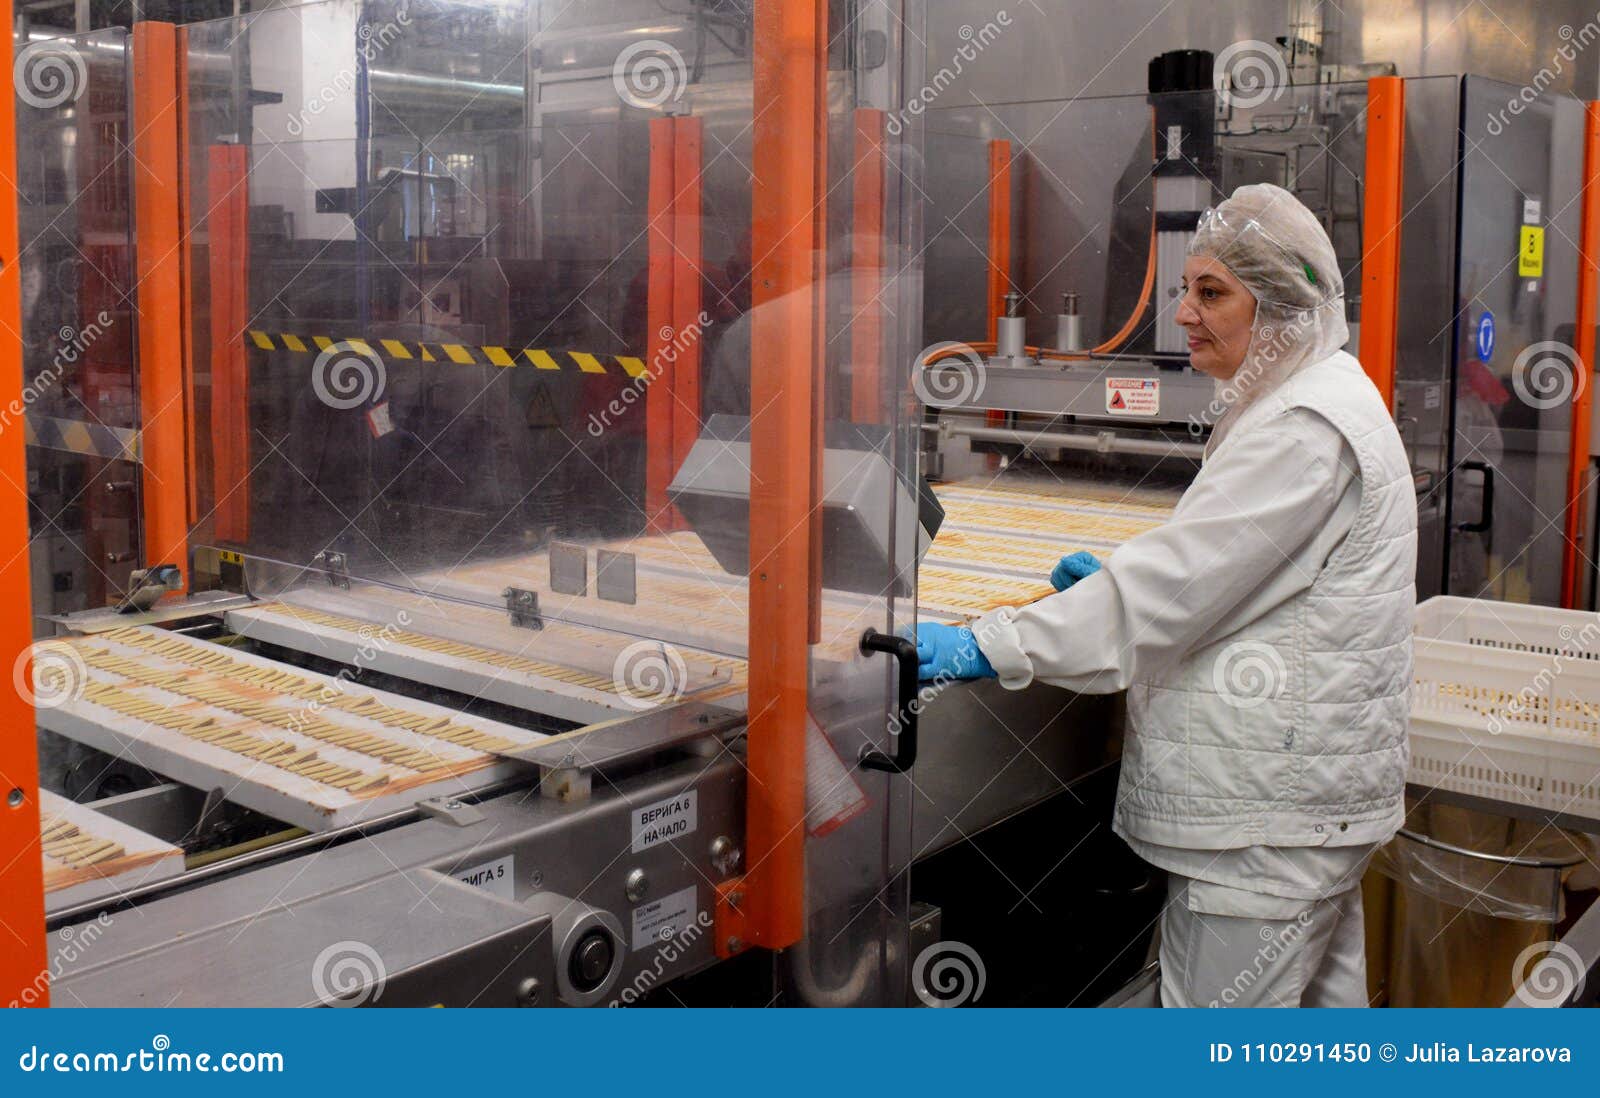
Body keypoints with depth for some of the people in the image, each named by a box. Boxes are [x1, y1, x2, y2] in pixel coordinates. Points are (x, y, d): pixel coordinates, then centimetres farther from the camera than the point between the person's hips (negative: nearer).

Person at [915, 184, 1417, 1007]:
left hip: (1271, 804, -11)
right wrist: (1124, 580, 10)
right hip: (1308, 785, 11)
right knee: (1320, 1000, 21)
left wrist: (986, 647, -25)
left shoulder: (1307, 426, -20)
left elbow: (1180, 581, -25)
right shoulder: (1316, 398, 15)